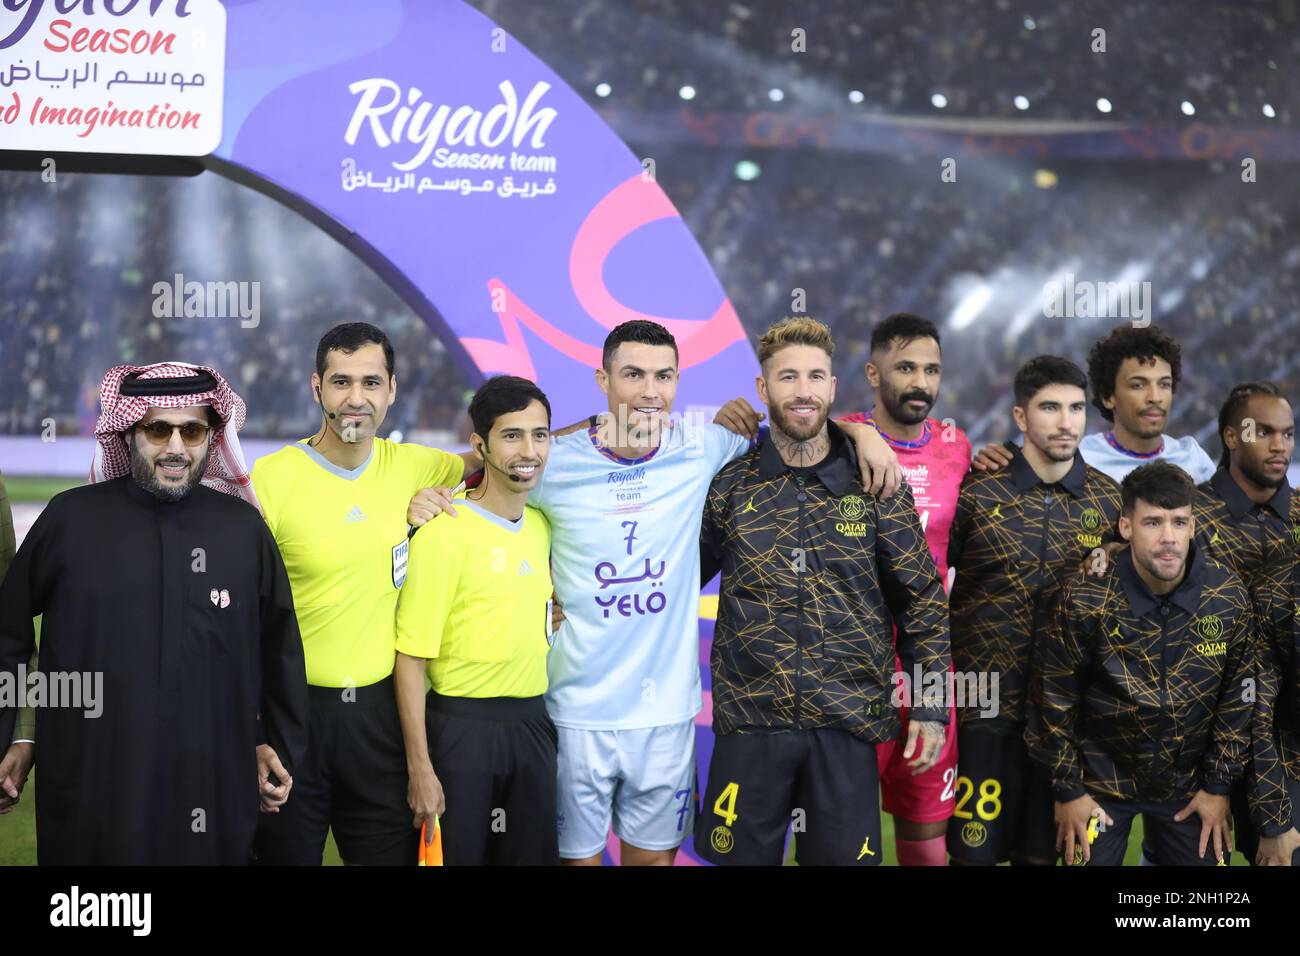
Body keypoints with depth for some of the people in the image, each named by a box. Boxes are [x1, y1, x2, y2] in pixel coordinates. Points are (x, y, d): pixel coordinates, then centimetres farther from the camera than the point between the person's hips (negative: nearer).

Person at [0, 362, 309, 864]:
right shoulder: (70, 518, -2)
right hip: (88, 790, -1)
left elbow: (278, 650, 12)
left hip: (212, 793, 1)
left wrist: (281, 747, 14)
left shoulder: (243, 527, 2)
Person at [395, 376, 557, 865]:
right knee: (458, 854, 5)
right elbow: (411, 659, -13)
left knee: (534, 854, 12)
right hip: (461, 727, -6)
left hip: (532, 723, 6)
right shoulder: (442, 535, -13)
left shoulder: (543, 527, 6)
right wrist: (420, 768, -15)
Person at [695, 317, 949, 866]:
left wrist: (930, 707, 1)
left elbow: (921, 600, 4)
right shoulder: (729, 485, 2)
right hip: (750, 722, 0)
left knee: (842, 855, 6)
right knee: (744, 856, 7)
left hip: (848, 723, 0)